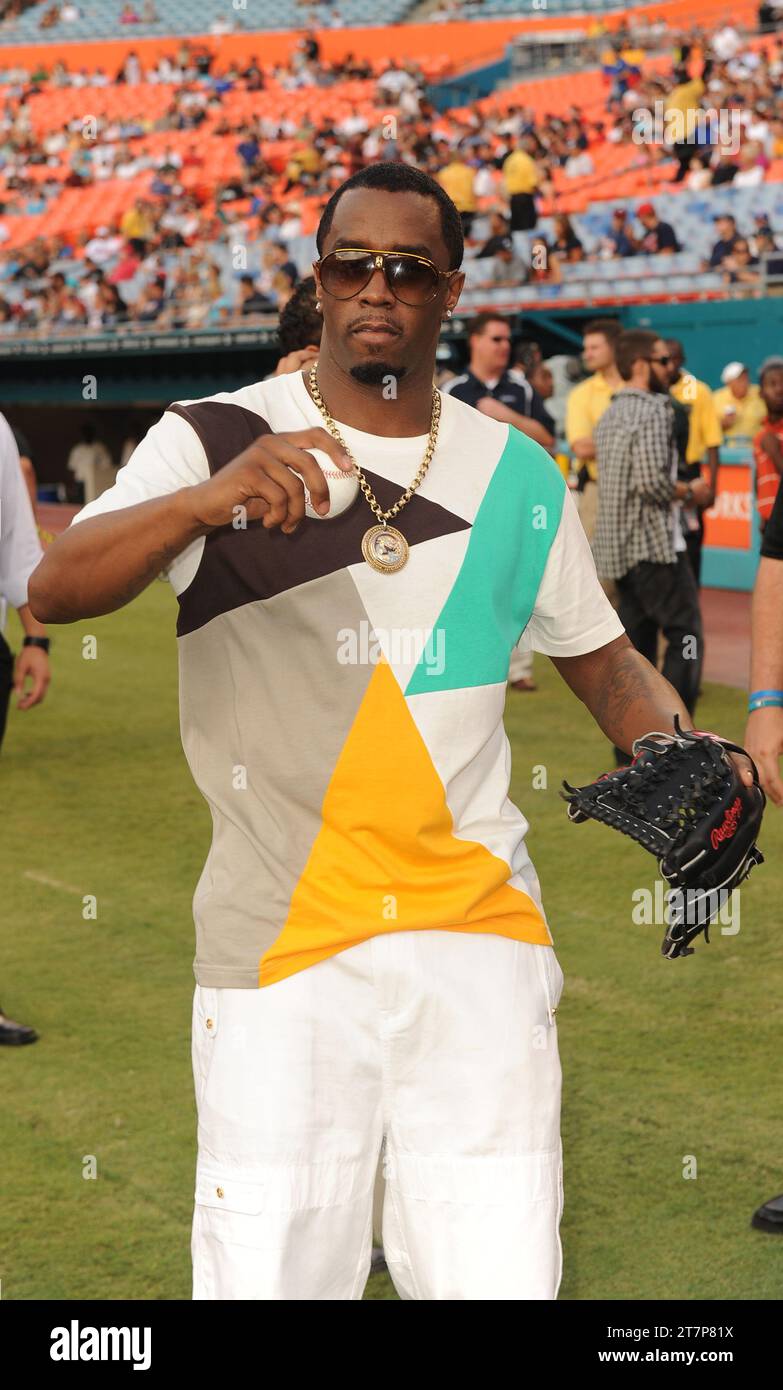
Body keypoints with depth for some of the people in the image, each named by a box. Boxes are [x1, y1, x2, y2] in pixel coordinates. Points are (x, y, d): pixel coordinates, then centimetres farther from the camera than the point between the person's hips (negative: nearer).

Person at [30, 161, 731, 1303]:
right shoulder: (215, 440, -1)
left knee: (502, 1281, -1)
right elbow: (53, 590, -16)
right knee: (270, 1278, -2)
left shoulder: (517, 474, 11)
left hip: (480, 933, 3)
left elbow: (601, 658, 19)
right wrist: (210, 498, -35)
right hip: (279, 940, -2)